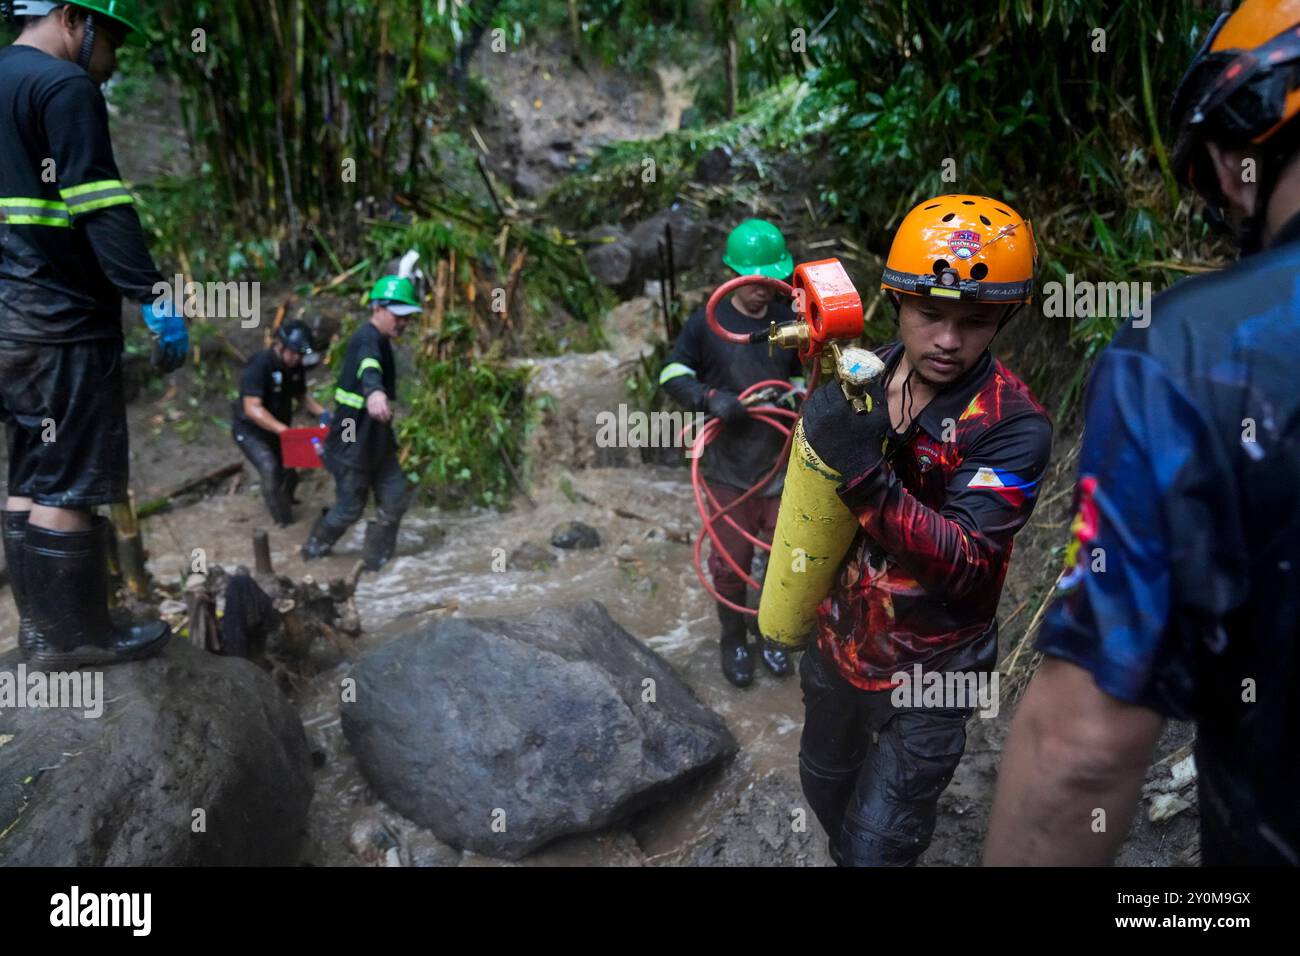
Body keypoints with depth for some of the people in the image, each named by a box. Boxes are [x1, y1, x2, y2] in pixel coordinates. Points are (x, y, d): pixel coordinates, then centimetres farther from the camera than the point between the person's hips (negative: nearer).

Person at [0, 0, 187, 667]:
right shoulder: (64, 87, -8)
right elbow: (102, 209, -18)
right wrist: (153, 299, -19)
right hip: (60, 321, -9)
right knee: (70, 484, -3)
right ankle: (72, 635, 5)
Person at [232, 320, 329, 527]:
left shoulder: (296, 366, -7)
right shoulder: (259, 366, -28)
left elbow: (301, 394, 9)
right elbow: (252, 409, -34)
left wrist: (321, 412, -10)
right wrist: (283, 430, -42)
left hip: (278, 430, 7)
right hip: (250, 431, -7)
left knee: (289, 475, 10)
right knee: (270, 469, -25)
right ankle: (284, 523, -15)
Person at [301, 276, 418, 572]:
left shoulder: (380, 341, 10)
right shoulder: (368, 339, -21)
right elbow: (368, 368, -46)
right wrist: (374, 393, -69)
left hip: (377, 440, 9)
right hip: (353, 441, -9)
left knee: (395, 497, 5)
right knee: (350, 508, 4)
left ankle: (378, 558, 18)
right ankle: (315, 547, 29)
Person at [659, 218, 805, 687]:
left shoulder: (789, 323, 0)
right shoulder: (707, 322, -9)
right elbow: (672, 374, -5)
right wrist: (710, 397, -22)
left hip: (782, 462, 3)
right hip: (728, 464, -3)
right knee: (731, 559, 9)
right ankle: (733, 639, 31)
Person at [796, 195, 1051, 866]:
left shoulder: (1014, 426, -24)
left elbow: (965, 566, -33)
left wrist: (869, 479, -44)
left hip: (929, 670, -5)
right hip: (840, 641, 6)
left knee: (877, 845, 4)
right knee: (824, 783, 27)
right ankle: (842, 850, 56)